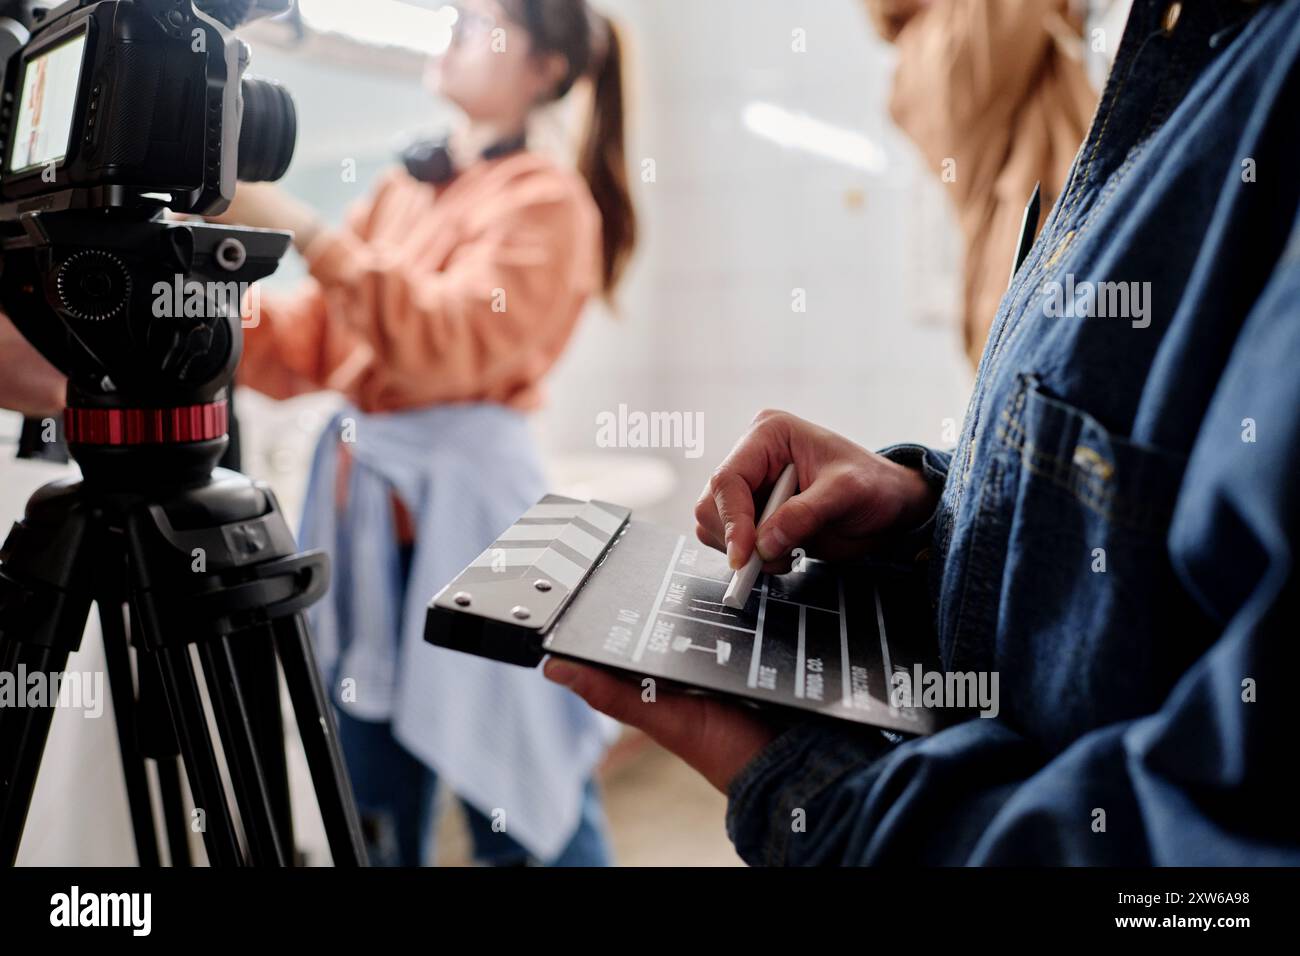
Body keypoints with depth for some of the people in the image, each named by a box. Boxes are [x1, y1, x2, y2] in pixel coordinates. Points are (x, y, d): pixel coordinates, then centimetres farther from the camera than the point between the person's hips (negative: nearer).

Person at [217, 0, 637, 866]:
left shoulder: (547, 197, 0)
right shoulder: (397, 191, 18)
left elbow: (452, 340, -16)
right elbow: (306, 347, 14)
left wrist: (301, 227, -19)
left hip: (467, 496, -6)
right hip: (357, 498, 6)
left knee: (523, 805, 1)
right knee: (375, 809, 12)